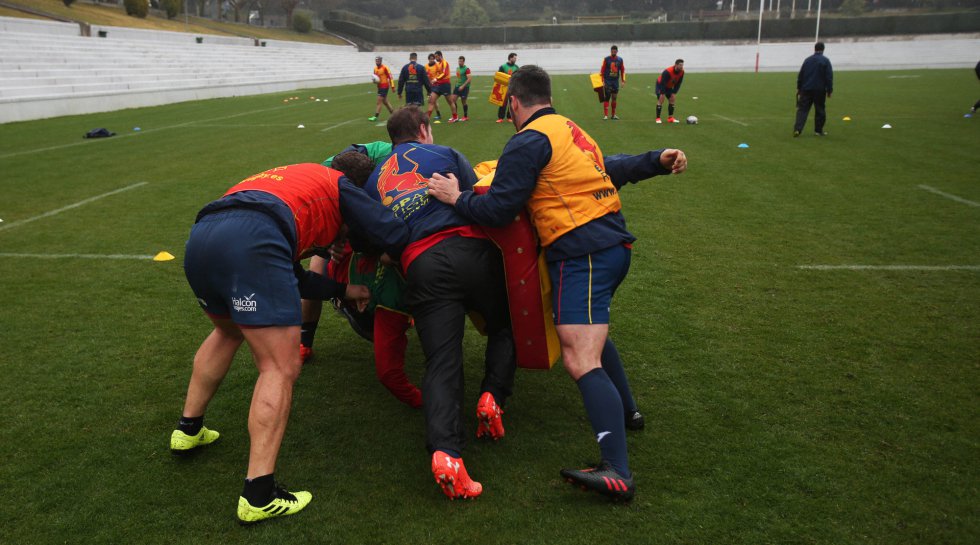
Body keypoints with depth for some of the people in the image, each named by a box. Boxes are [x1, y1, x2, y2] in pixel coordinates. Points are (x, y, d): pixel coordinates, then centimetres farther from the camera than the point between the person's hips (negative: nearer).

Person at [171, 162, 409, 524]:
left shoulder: (284, 182, 42)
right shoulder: (338, 184, 25)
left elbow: (290, 277, 38)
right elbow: (392, 233, 11)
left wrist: (344, 290, 47)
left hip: (199, 238, 8)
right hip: (250, 243, -8)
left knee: (228, 332, 34)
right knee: (281, 368, -1)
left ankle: (187, 431, 44)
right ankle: (258, 496, -3)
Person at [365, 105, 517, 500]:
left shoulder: (374, 180, 27)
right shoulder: (446, 155, 18)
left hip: (421, 267, 2)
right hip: (471, 250, -1)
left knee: (442, 364, -3)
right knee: (504, 326, 22)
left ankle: (445, 452, -24)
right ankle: (493, 395, -3)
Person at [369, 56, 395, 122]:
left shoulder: (384, 68, -13)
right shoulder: (375, 68, 10)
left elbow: (390, 77, -12)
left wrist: (392, 86, -13)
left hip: (384, 86, -8)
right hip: (379, 86, 8)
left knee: (379, 101, -10)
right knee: (385, 101, 14)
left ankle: (375, 117, -9)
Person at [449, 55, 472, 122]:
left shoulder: (466, 69, -12)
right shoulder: (458, 68, 13)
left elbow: (469, 79, -19)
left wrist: (463, 86, -23)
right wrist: (456, 85, 17)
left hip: (464, 87, -7)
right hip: (457, 86, 7)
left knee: (463, 102, 0)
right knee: (452, 100, -3)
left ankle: (466, 117, 16)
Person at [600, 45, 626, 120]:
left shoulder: (620, 59, 6)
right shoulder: (606, 59, -3)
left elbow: (622, 70, 13)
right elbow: (602, 70, -3)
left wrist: (623, 80, 8)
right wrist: (602, 81, -8)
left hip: (616, 81, 4)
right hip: (608, 81, -4)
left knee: (614, 98, 9)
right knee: (607, 98, -8)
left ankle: (614, 114, 16)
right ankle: (606, 115, -10)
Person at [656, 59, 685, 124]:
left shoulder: (682, 72, -17)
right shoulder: (667, 72, -36)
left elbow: (678, 83, -7)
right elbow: (662, 83, -32)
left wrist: (674, 93, -12)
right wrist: (663, 94, -30)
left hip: (669, 86, 6)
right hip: (661, 85, -6)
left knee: (672, 99, -2)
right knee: (661, 99, -18)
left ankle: (670, 118, 4)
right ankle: (658, 118, -16)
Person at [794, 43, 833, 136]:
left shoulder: (807, 60, 7)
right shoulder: (825, 61, -3)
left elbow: (800, 75, 11)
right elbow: (829, 77, -6)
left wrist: (799, 88, 19)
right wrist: (829, 90, 0)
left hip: (806, 90, 2)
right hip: (820, 90, -2)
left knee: (802, 109, 0)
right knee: (820, 110, 10)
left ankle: (797, 129, -15)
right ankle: (818, 130, 15)